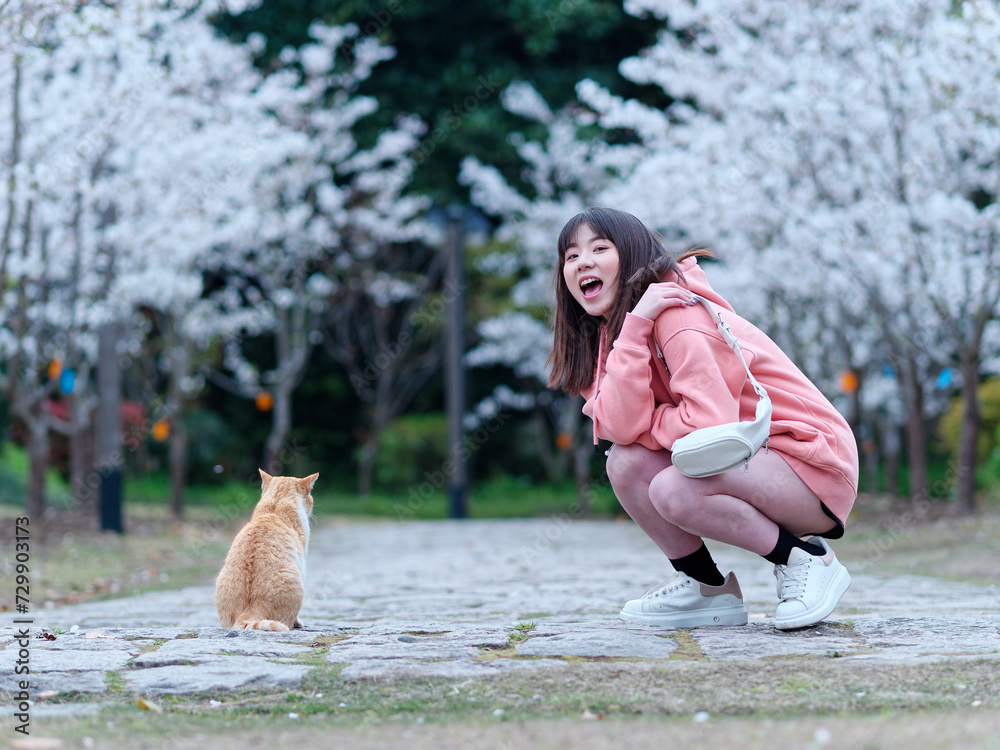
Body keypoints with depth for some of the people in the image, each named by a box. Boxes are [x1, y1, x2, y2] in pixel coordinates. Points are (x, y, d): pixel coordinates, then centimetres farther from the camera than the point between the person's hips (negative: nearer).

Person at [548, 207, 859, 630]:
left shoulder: (677, 311, -18)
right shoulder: (611, 331, 7)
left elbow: (711, 425, -28)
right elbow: (617, 428, -14)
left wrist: (642, 424, -9)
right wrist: (635, 325, -21)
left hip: (816, 466, -8)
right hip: (747, 461, 8)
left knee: (675, 490, -30)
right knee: (625, 462, -11)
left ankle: (808, 560, -9)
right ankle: (708, 588, 4)